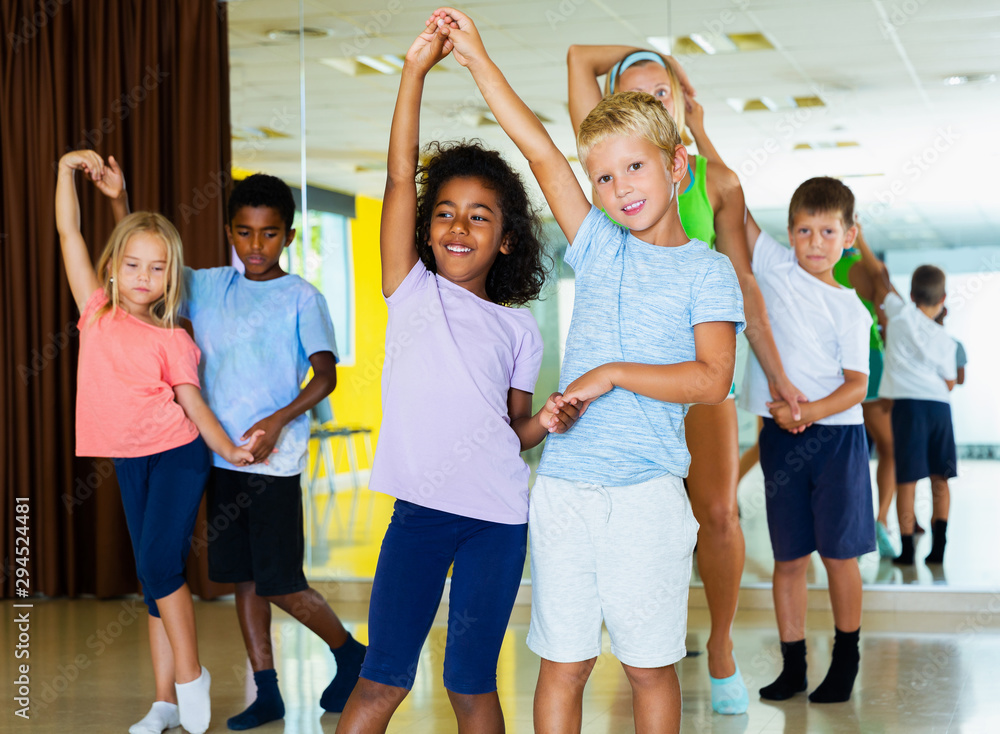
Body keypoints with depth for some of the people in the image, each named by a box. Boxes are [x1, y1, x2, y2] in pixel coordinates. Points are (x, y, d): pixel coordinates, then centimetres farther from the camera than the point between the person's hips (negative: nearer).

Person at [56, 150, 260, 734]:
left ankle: (190, 674, 2)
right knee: (155, 575, 8)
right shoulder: (98, 313, 2)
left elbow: (193, 402, -1)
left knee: (158, 564, -16)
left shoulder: (172, 340, -4)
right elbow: (69, 232, 0)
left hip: (178, 455, -4)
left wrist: (230, 449, -10)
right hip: (130, 461, 4)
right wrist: (69, 170, -5)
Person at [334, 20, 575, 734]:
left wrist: (545, 423, -9)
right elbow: (400, 178, -3)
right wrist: (417, 68, -9)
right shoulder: (413, 293, 6)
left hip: (498, 518, 1)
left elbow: (511, 428, 14)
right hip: (421, 507, -1)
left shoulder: (519, 328, 10)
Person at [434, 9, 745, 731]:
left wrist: (612, 374, -14)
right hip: (565, 486, 3)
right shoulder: (600, 250, 10)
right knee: (563, 663, 6)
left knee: (649, 664, 5)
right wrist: (477, 56, 7)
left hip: (647, 490, -3)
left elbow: (712, 378, -11)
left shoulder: (707, 270, 1)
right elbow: (539, 149, 8)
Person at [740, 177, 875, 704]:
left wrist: (810, 410, -20)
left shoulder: (850, 310, 0)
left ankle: (846, 660, 17)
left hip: (836, 436, -2)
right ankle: (793, 665, 14)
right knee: (788, 557, 6)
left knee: (838, 553, 3)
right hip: (781, 436, 2)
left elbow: (857, 385, -6)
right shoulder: (774, 265, 5)